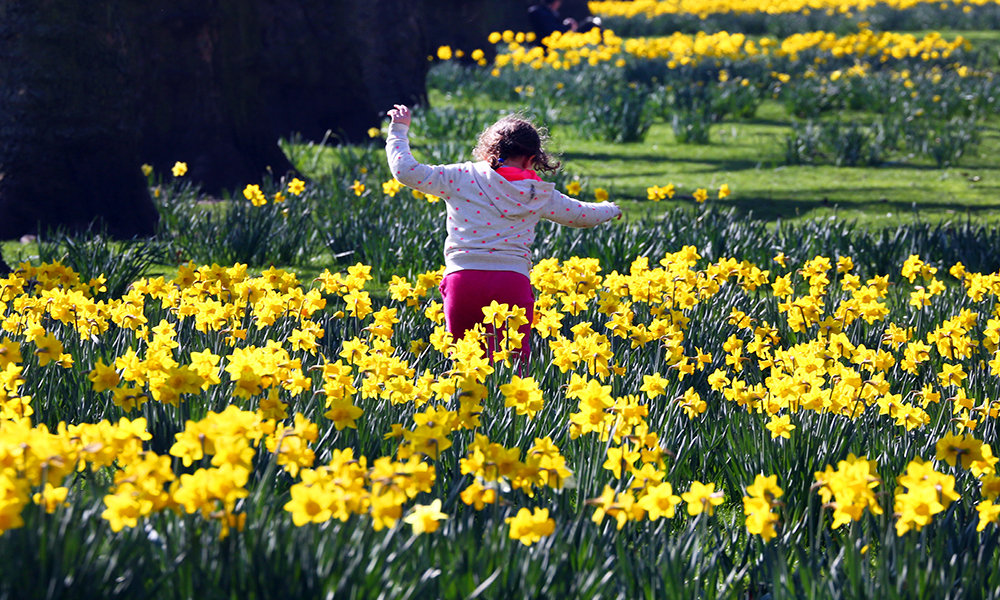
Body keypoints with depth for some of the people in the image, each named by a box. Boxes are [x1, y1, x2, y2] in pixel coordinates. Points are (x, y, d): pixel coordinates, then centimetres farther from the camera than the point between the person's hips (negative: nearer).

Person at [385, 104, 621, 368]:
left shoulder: (462, 177, 7)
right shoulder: (540, 194, 13)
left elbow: (406, 171, 6)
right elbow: (583, 215, 28)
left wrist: (399, 129, 22)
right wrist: (609, 209, 51)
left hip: (463, 278, 0)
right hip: (513, 281, 1)